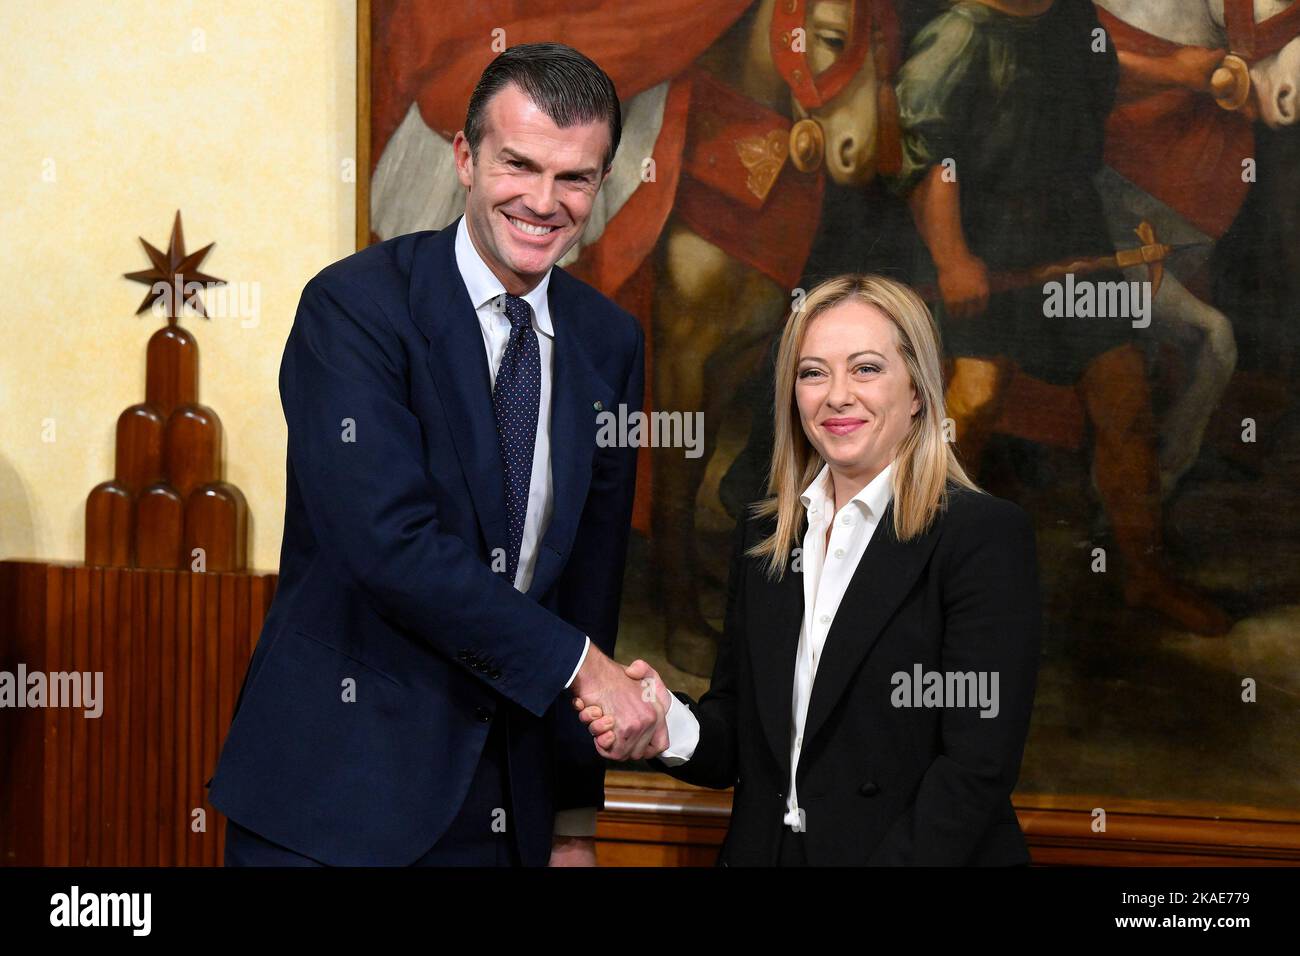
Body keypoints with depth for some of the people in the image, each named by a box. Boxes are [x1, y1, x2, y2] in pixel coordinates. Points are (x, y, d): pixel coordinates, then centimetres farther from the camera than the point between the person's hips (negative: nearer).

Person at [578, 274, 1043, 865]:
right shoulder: (762, 534, 11)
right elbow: (740, 739, 13)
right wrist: (672, 725, -7)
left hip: (915, 855, -4)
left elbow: (979, 763, -12)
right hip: (764, 851, 4)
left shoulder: (987, 535, -6)